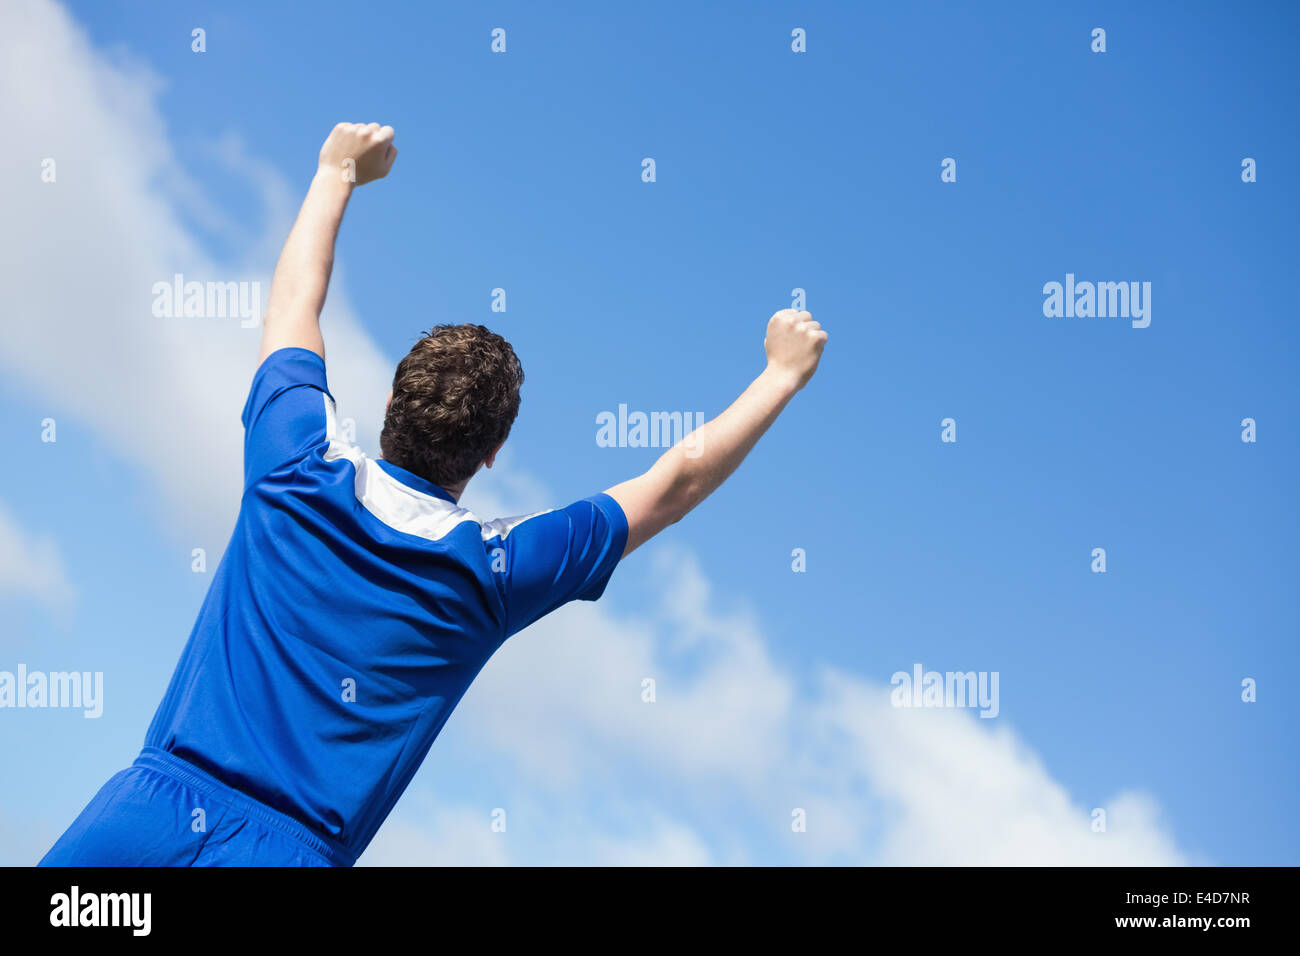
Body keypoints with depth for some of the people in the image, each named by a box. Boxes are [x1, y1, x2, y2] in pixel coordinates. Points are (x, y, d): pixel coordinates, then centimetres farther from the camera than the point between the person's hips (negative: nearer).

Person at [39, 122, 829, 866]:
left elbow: (296, 299, 22)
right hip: (283, 849, -1)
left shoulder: (297, 471, 2)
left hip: (146, 806, 2)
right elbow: (680, 478, 11)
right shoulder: (494, 570, -1)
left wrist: (338, 175, 37)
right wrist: (784, 374, 22)